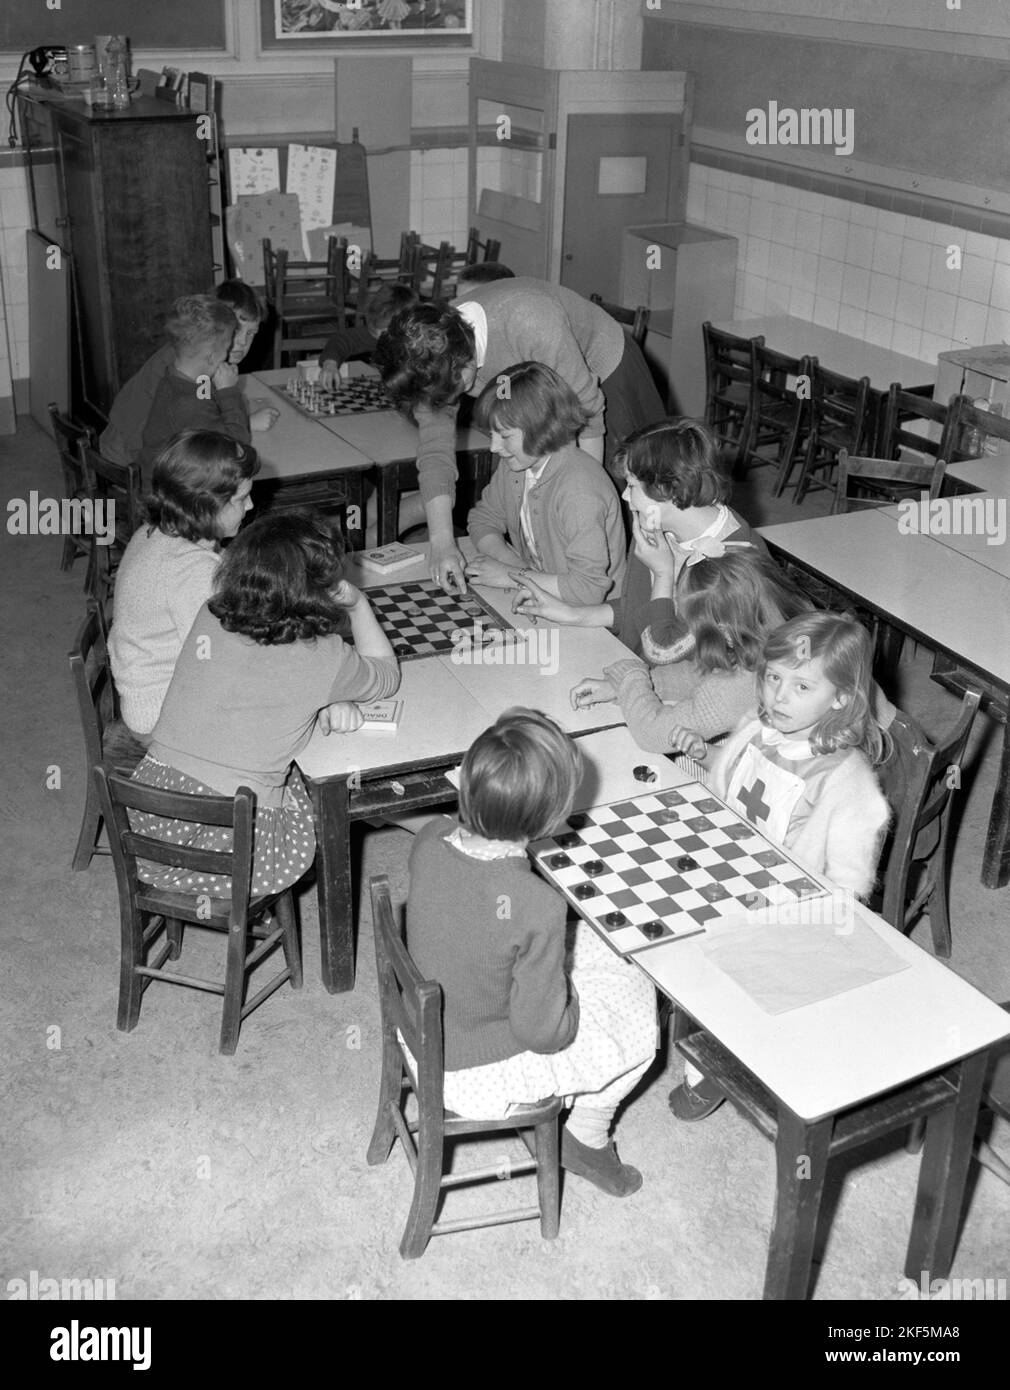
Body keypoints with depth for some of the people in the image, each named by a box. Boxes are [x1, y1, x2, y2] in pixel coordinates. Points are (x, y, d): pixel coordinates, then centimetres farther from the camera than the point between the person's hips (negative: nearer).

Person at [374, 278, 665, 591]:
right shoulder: (434, 360, -25)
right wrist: (441, 543, -30)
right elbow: (434, 447, -22)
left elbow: (587, 409, -33)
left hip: (604, 373, -5)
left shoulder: (532, 324, -44)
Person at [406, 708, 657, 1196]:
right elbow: (544, 1032, -24)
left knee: (593, 941, 20)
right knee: (639, 1013, 14)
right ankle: (587, 1140, 36)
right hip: (477, 1072, -6)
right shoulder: (537, 906, -36)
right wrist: (565, 986, -5)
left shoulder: (432, 839, -18)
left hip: (422, 1029, 6)